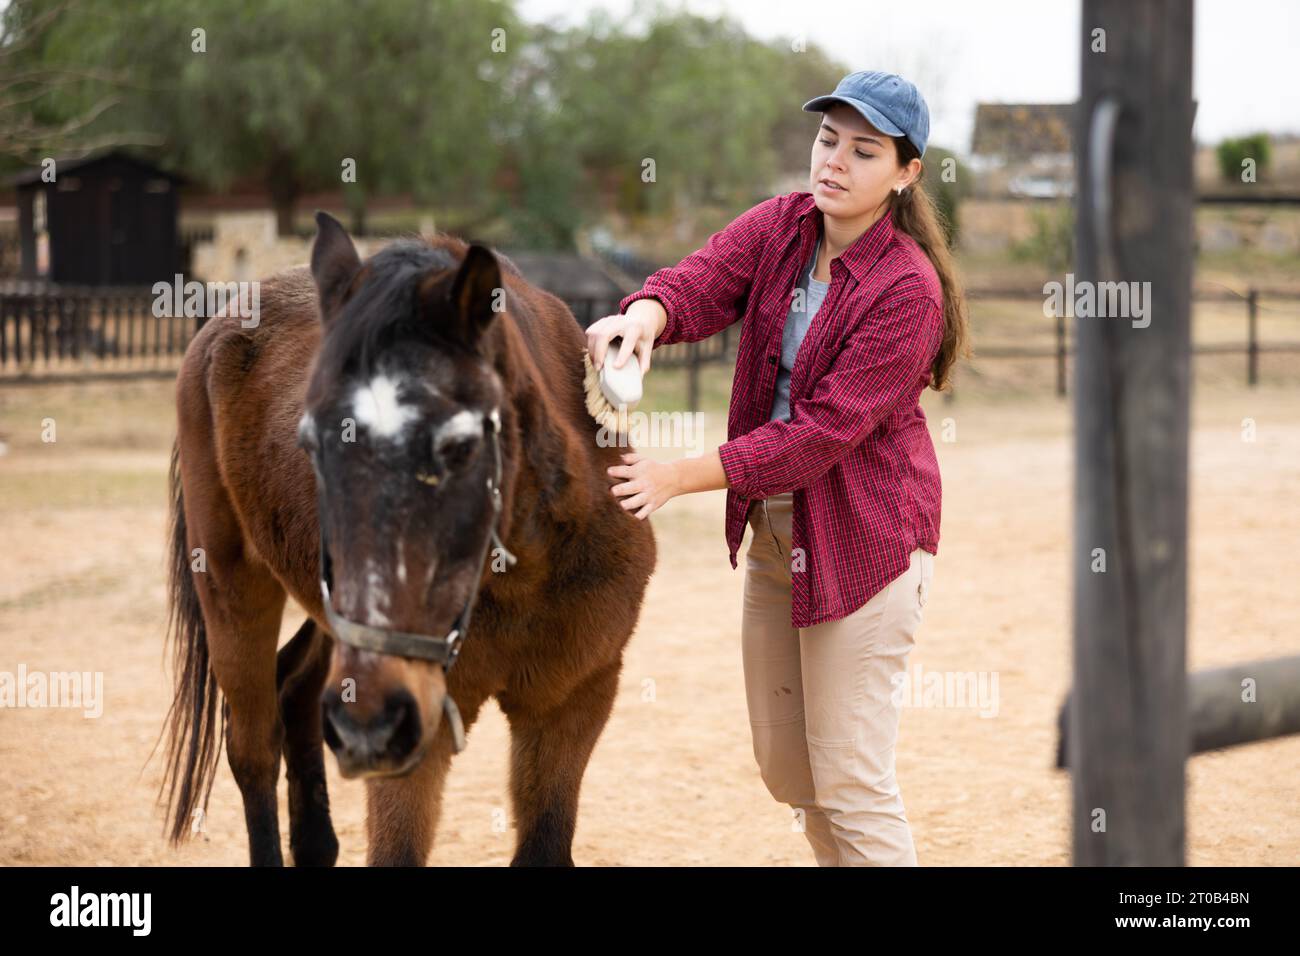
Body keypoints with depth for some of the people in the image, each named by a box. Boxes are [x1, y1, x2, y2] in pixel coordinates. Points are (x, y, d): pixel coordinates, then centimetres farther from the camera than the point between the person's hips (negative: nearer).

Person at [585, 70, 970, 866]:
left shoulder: (908, 290, -18)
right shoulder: (779, 227, 2)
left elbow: (826, 431, -22)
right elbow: (702, 281, -15)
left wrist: (681, 477, -27)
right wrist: (644, 314, -40)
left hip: (864, 539, -7)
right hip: (774, 531, 7)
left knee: (849, 780, -5)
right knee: (782, 764, 16)